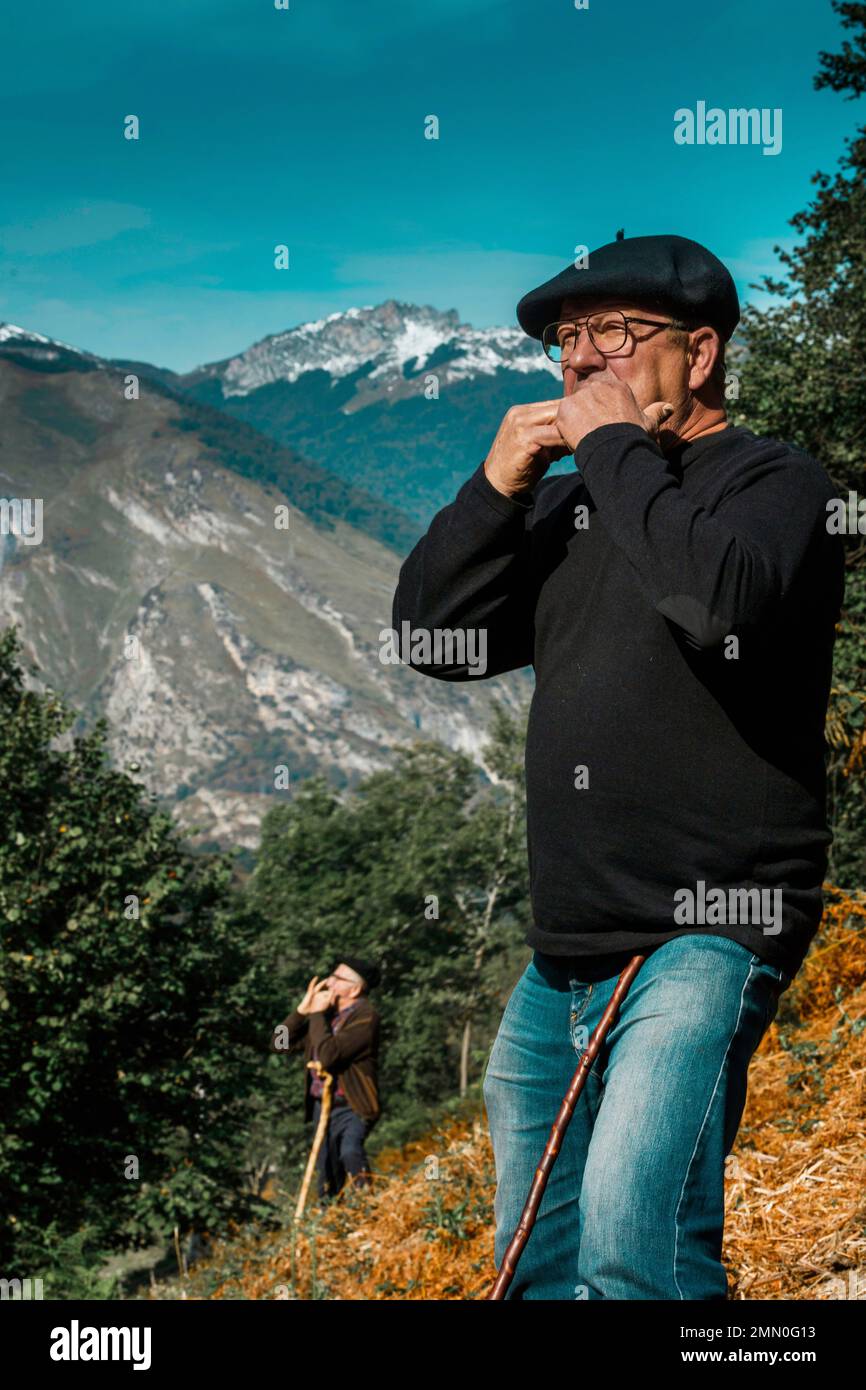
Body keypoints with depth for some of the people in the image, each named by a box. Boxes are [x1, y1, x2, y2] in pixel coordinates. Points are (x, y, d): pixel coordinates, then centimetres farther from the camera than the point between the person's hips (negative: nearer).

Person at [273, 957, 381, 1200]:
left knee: (349, 1152, -36)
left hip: (352, 1109, -7)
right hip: (321, 1106, 7)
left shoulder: (365, 1017, -15)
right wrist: (303, 1009, -5)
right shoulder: (326, 1012, 7)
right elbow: (281, 1043, 5)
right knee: (328, 1183, 13)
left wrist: (317, 1014, -17)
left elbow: (327, 1055, -27)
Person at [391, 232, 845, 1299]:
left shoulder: (775, 484, -2)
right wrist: (499, 483, 1)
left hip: (704, 939, -8)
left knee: (631, 1239, -25)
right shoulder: (572, 505, 19)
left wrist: (614, 447, -13)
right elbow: (430, 635, 13)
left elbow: (722, 595, -25)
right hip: (563, 954, 8)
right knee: (536, 1261, 15)